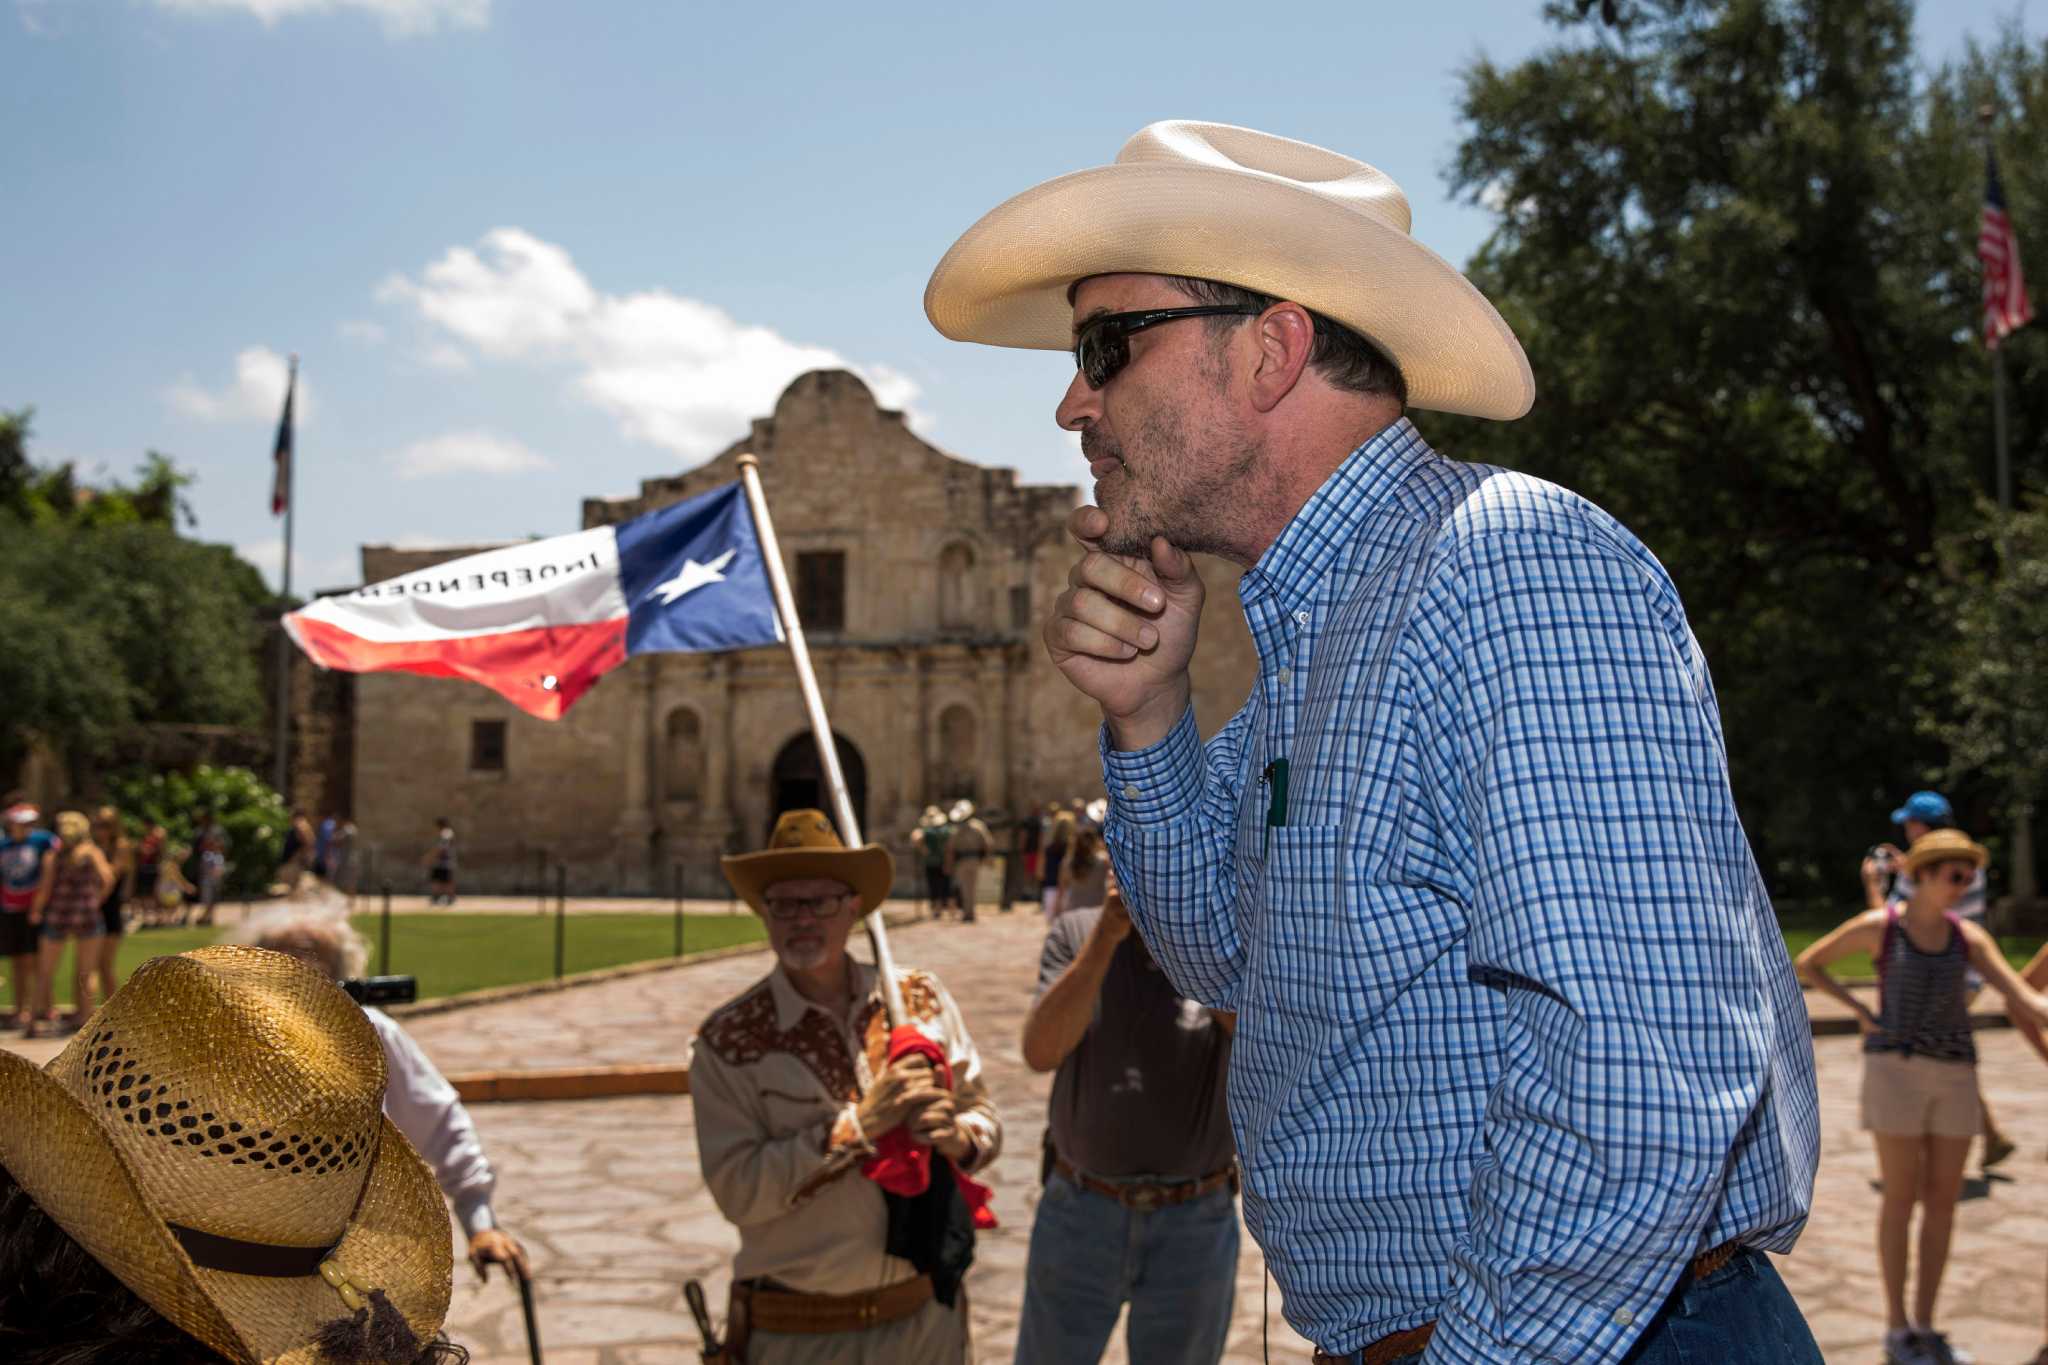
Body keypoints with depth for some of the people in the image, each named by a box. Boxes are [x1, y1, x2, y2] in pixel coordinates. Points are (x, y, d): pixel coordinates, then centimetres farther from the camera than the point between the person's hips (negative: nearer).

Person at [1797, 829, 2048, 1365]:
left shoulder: (1968, 935, 7)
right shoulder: (1877, 925, -4)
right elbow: (1807, 963, 7)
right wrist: (1860, 1011, -2)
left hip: (1954, 1075, 5)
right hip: (1896, 1069, -5)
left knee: (1944, 1201, 6)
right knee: (1902, 1199, -2)